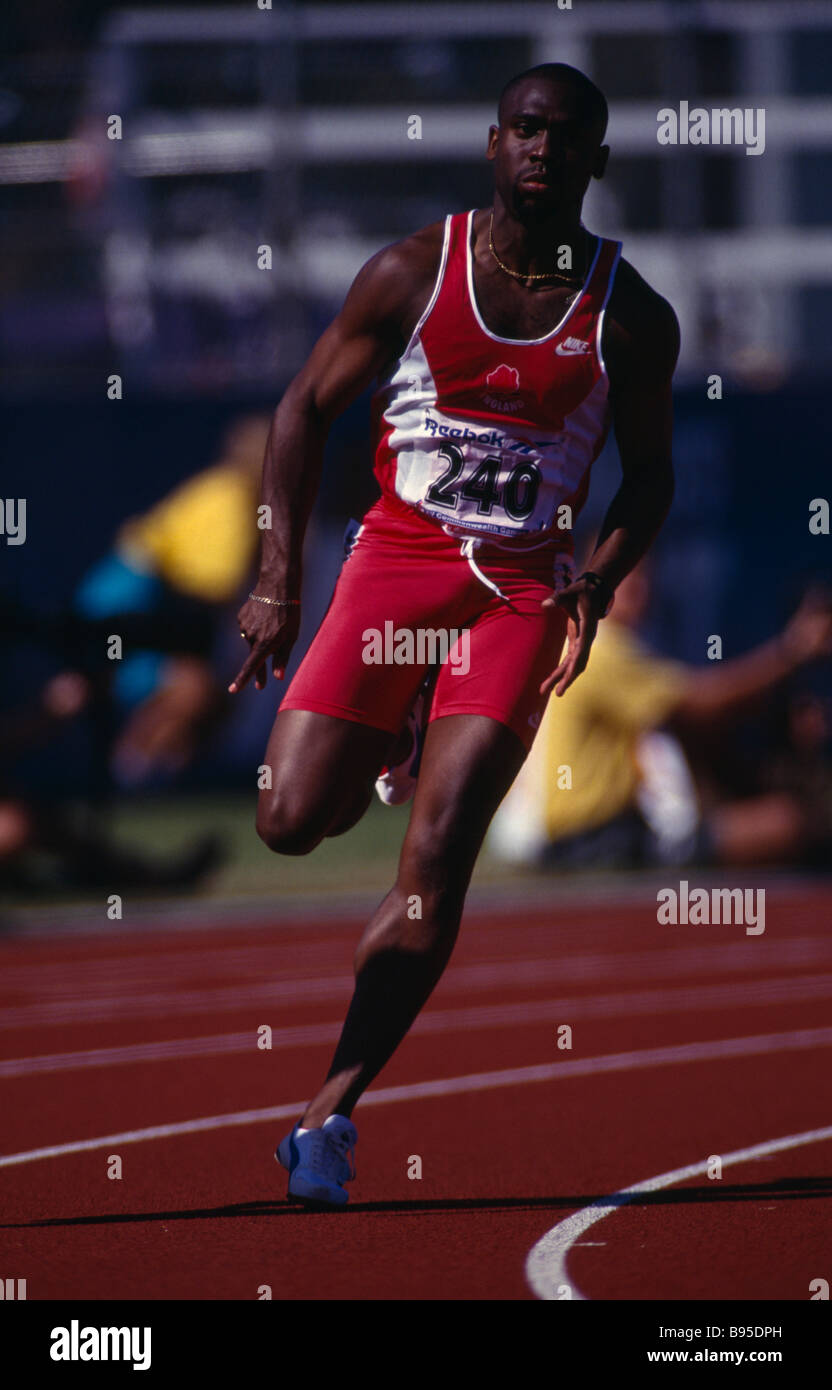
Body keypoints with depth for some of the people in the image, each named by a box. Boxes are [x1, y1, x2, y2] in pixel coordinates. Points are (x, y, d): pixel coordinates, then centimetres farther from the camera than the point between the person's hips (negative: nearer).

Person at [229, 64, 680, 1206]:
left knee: (437, 862, -12)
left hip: (524, 586, -1)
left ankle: (331, 1113, -6)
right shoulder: (414, 273, -2)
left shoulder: (631, 316, 0)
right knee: (291, 823, -8)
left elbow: (649, 474, 11)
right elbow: (307, 408, 4)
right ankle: (388, 746, 30)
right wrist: (280, 580, -4)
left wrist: (596, 587, -8)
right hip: (396, 556, 1)